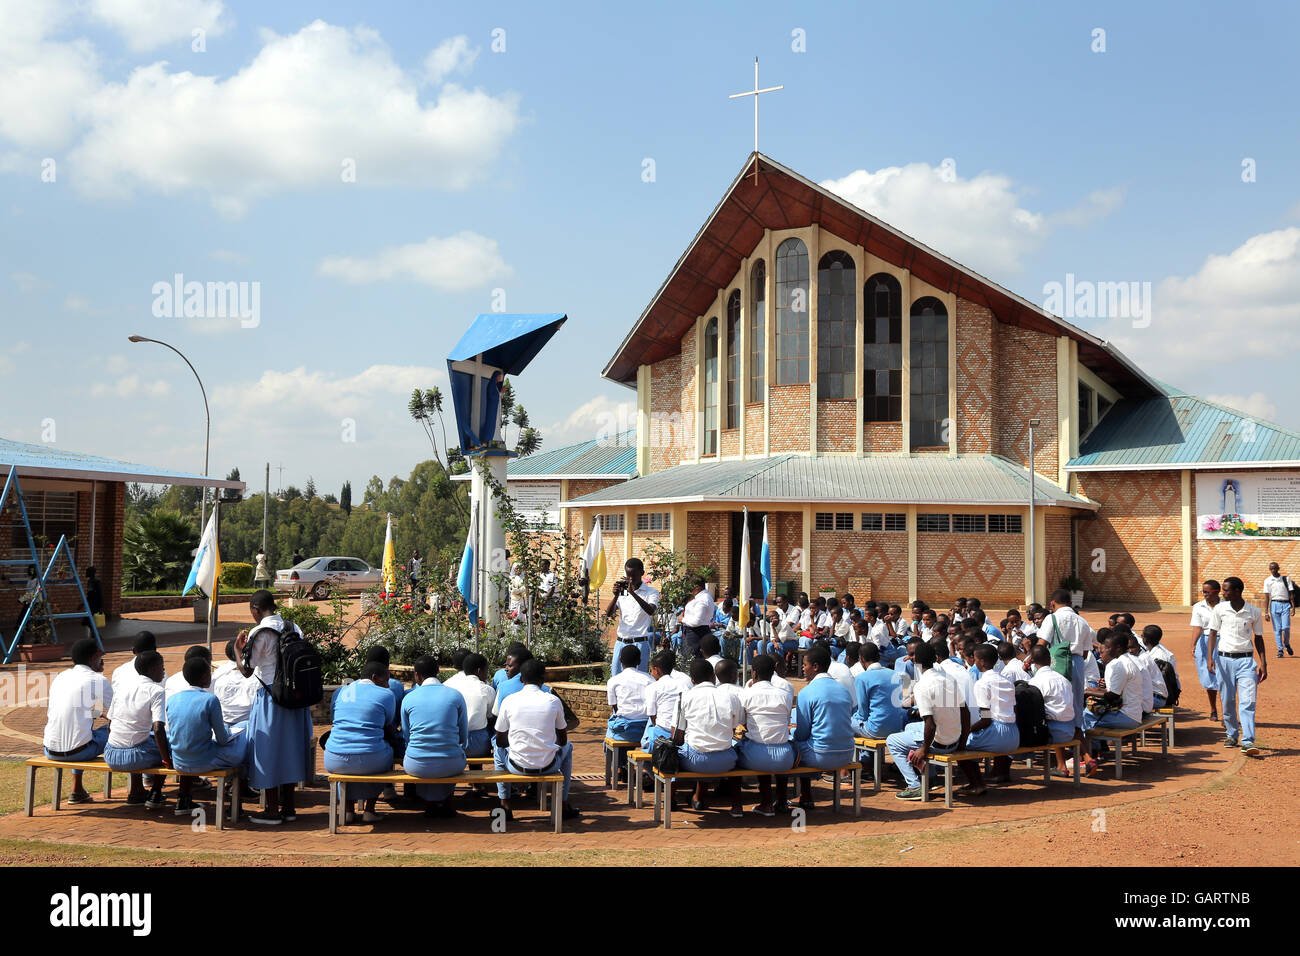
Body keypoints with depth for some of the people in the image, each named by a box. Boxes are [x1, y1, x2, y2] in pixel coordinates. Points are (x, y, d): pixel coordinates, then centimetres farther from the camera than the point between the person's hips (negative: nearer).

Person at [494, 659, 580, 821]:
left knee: (499, 749, 33)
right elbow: (563, 739, 6)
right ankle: (564, 806, 32)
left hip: (517, 766, 0)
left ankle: (505, 805, 27)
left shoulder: (508, 701, -5)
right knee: (567, 747, 32)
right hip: (548, 766, 0)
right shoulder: (553, 701, -5)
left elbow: (500, 741, 5)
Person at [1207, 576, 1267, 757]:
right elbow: (1213, 633, 5)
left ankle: (1248, 742, -14)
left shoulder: (1254, 612, 1)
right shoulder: (1220, 609, 2)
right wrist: (1210, 657, -6)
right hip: (1224, 659, 1)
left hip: (1246, 659, -1)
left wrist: (1263, 663, 4)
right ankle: (1232, 734, 25)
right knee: (1228, 701, 7)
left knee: (1248, 701, -10)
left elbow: (1258, 638, 9)